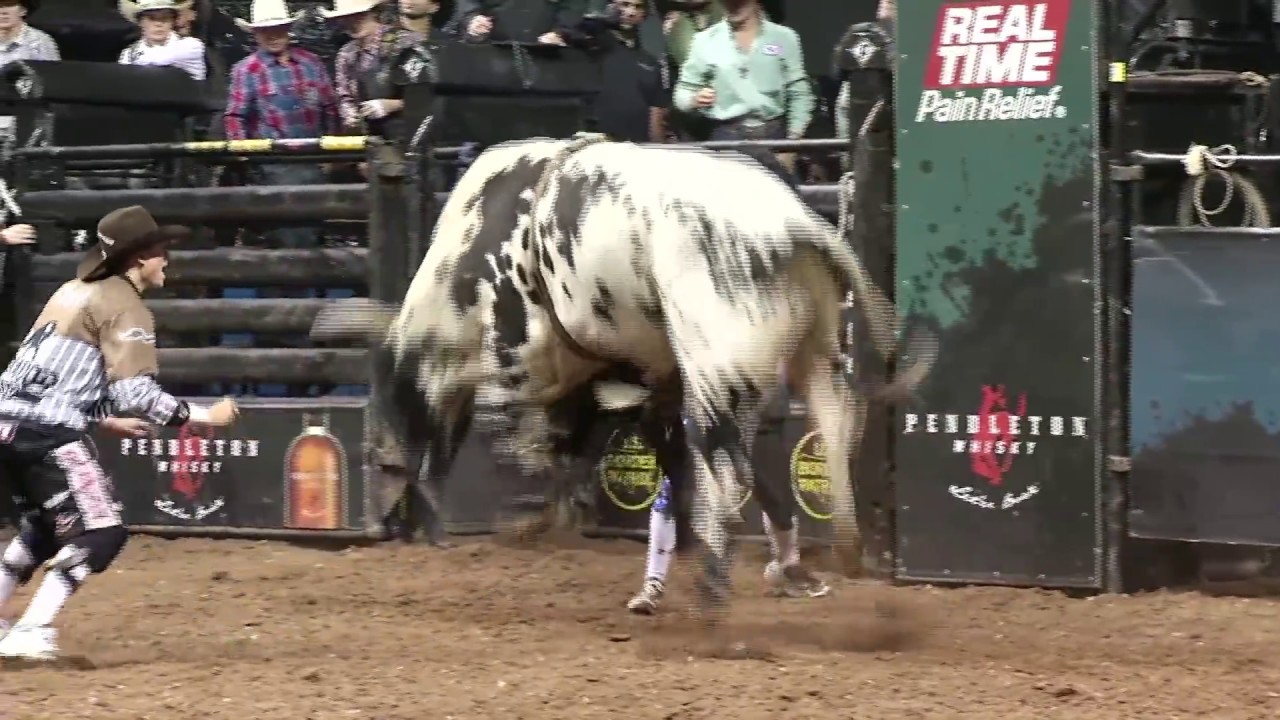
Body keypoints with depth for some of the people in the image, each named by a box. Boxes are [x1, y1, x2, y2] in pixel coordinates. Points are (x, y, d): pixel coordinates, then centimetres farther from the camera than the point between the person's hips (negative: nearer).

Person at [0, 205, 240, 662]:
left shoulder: (74, 291, 22)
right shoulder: (126, 308, -6)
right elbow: (134, 393, -15)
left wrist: (105, 417, 34)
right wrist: (203, 417, -8)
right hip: (49, 435, -9)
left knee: (45, 528, 27)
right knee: (100, 534, -5)